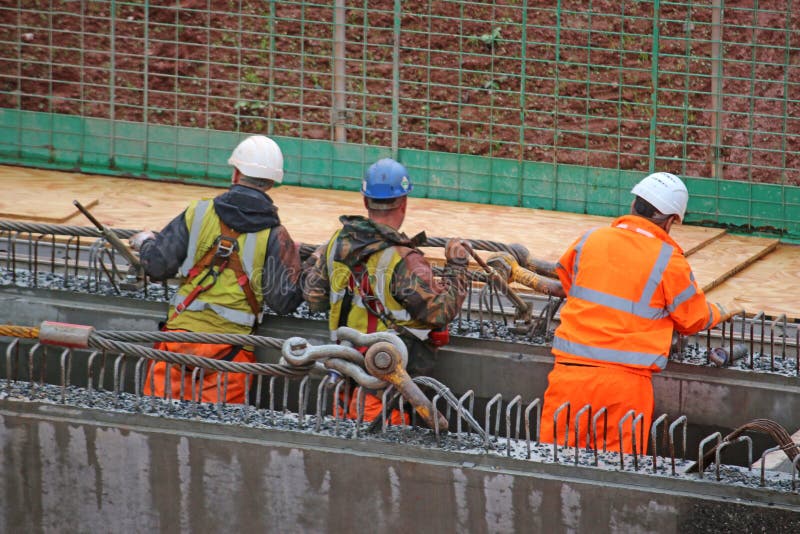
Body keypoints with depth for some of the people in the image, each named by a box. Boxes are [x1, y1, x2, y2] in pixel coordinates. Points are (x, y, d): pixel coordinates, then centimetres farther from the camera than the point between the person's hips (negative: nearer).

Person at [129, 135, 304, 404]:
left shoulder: (198, 213, -1)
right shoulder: (273, 235, -3)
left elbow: (157, 265, 0)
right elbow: (283, 302, -4)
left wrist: (146, 242, 23)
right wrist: (294, 259, 14)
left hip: (181, 332, 1)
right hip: (230, 346, -1)